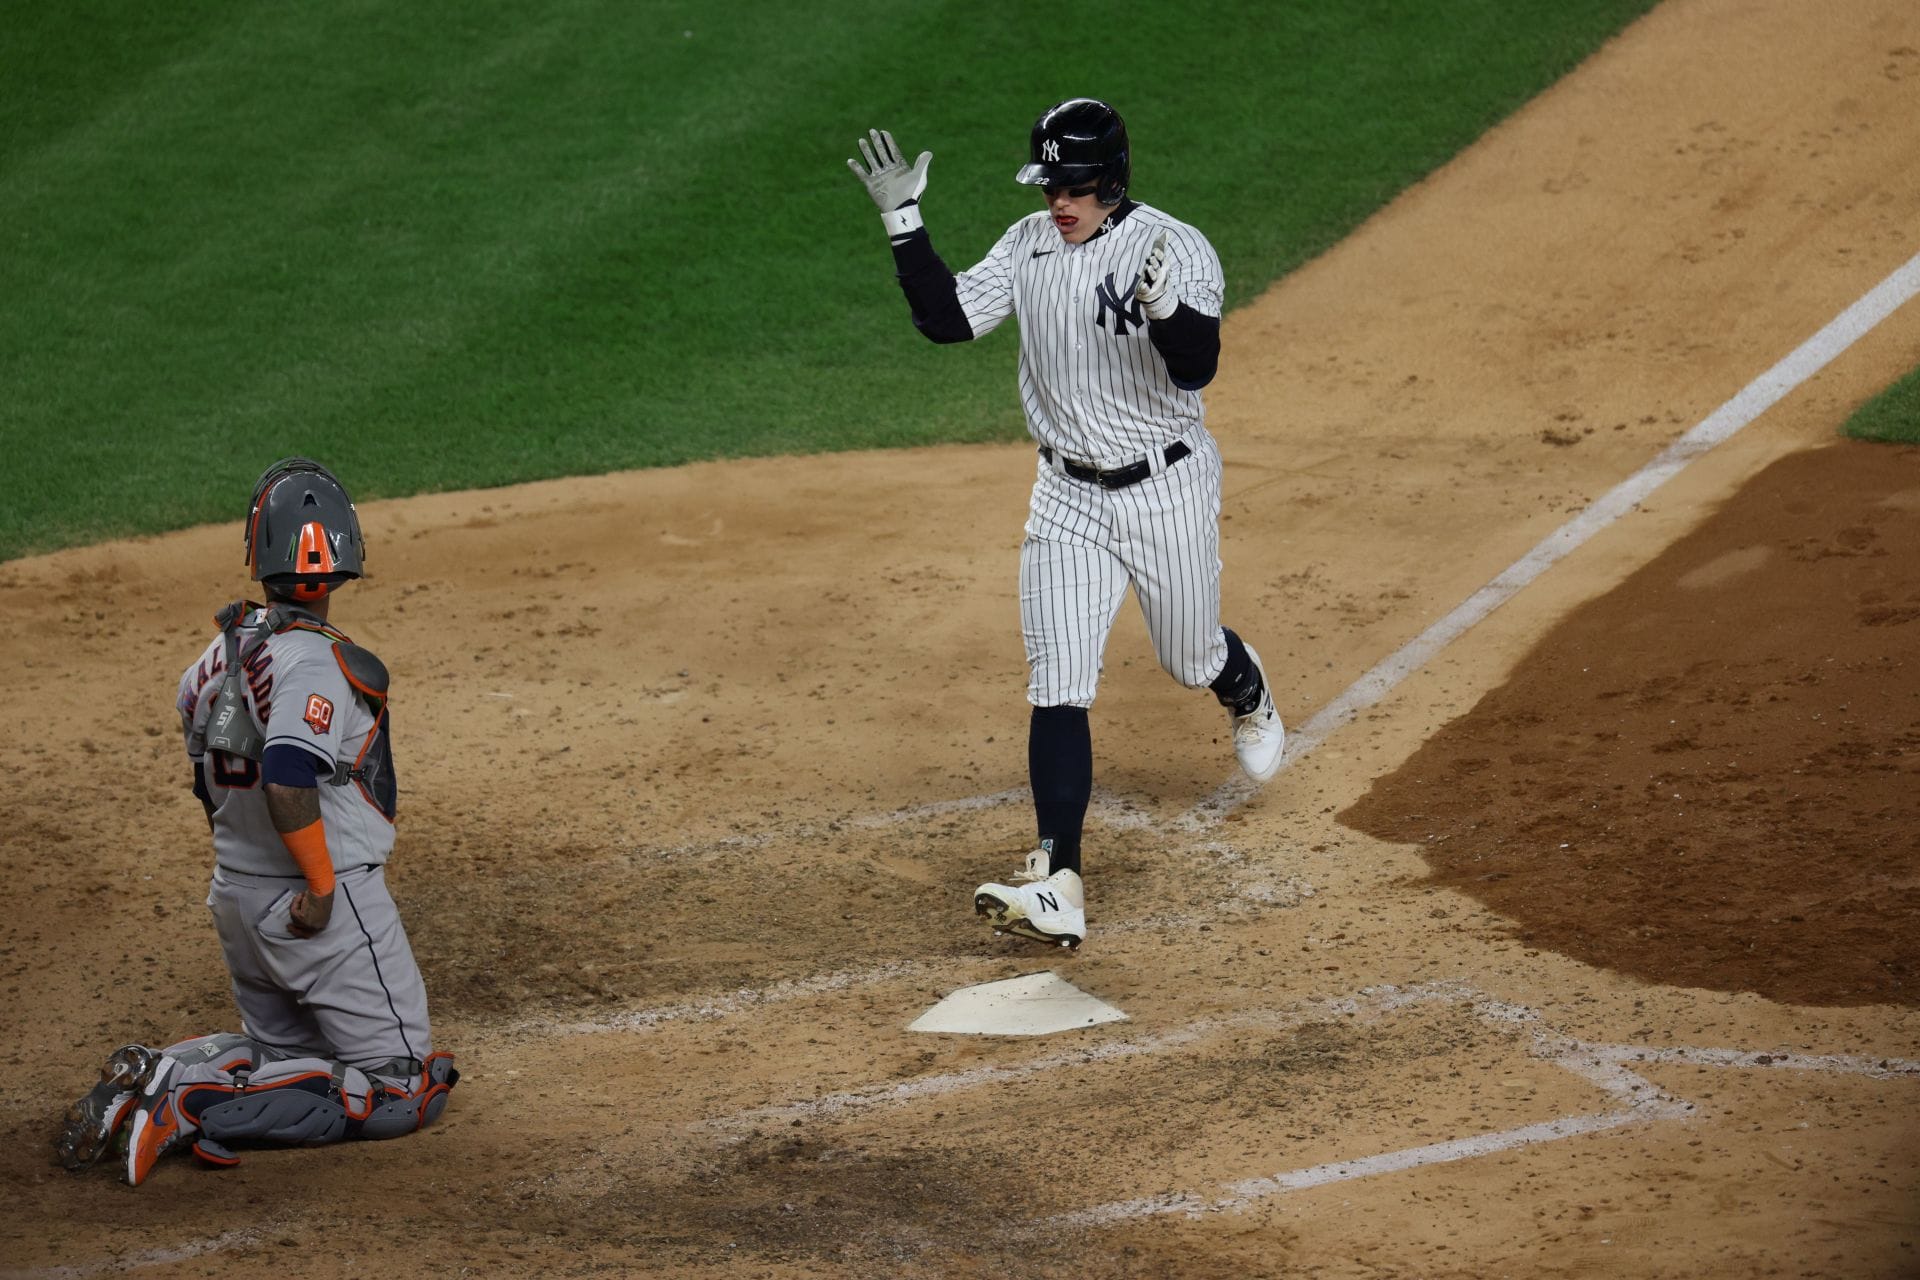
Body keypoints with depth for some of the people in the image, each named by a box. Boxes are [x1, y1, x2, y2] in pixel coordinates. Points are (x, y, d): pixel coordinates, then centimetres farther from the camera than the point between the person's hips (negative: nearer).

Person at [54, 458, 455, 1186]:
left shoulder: (219, 655, 4)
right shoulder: (316, 661, -20)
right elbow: (287, 781, -32)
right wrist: (322, 887, -20)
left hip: (236, 899, 8)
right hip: (326, 905, -8)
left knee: (280, 1049, 28)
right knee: (406, 1089, 1)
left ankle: (149, 1076, 0)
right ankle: (196, 1107, -14)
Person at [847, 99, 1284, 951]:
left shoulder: (1175, 249, -17)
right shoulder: (1029, 247, -1)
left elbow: (1196, 369, -27)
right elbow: (945, 318, -2)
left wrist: (1163, 304, -47)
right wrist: (904, 220, -10)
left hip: (1166, 490, -3)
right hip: (1069, 497, 3)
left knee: (1191, 660, 17)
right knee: (1057, 688, -9)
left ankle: (1247, 694, 58)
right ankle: (1057, 888, -16)